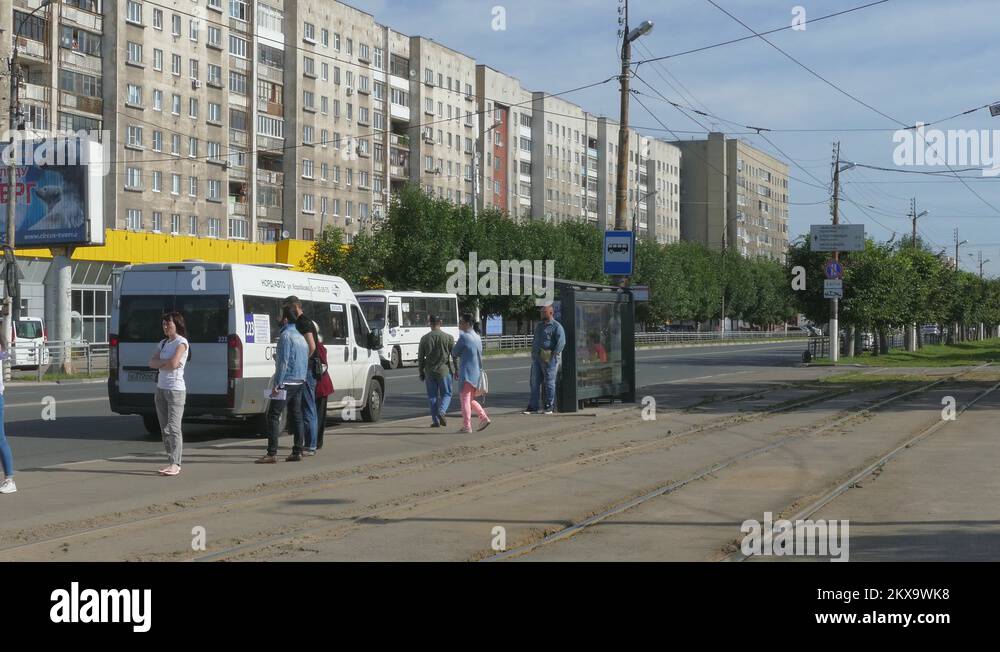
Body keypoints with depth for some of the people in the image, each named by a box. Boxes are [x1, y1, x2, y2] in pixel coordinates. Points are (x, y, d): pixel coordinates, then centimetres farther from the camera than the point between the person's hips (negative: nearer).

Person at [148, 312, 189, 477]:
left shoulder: (181, 342, -7)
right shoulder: (163, 343, 16)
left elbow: (173, 364, -19)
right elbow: (152, 363, 6)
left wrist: (160, 363, -2)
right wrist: (167, 363, -8)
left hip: (175, 389, -8)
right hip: (161, 388, 8)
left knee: (173, 428, -13)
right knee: (165, 429, 7)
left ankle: (175, 465, -14)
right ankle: (172, 463, 11)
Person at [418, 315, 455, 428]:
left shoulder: (424, 338, -1)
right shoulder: (448, 338, -3)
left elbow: (420, 357, 3)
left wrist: (421, 373, 11)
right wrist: (456, 370, 7)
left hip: (429, 372, 1)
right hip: (444, 371, -1)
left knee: (432, 396, 8)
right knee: (446, 394, 10)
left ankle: (435, 421, 6)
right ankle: (441, 411, -15)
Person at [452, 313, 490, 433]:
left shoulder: (464, 337, -14)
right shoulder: (477, 337, 12)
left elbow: (454, 353, -7)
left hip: (467, 373, -8)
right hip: (476, 372, 8)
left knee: (465, 399, -3)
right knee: (471, 399, 19)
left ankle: (467, 426, -4)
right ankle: (484, 417, 9)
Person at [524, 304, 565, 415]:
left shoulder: (556, 326, -5)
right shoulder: (539, 325, 19)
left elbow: (561, 342, -15)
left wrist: (555, 354, -22)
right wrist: (533, 353, 19)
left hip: (549, 358, -7)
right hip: (537, 357, 7)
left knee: (549, 382, -2)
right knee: (535, 382, 5)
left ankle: (549, 407, 4)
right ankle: (533, 407, 7)